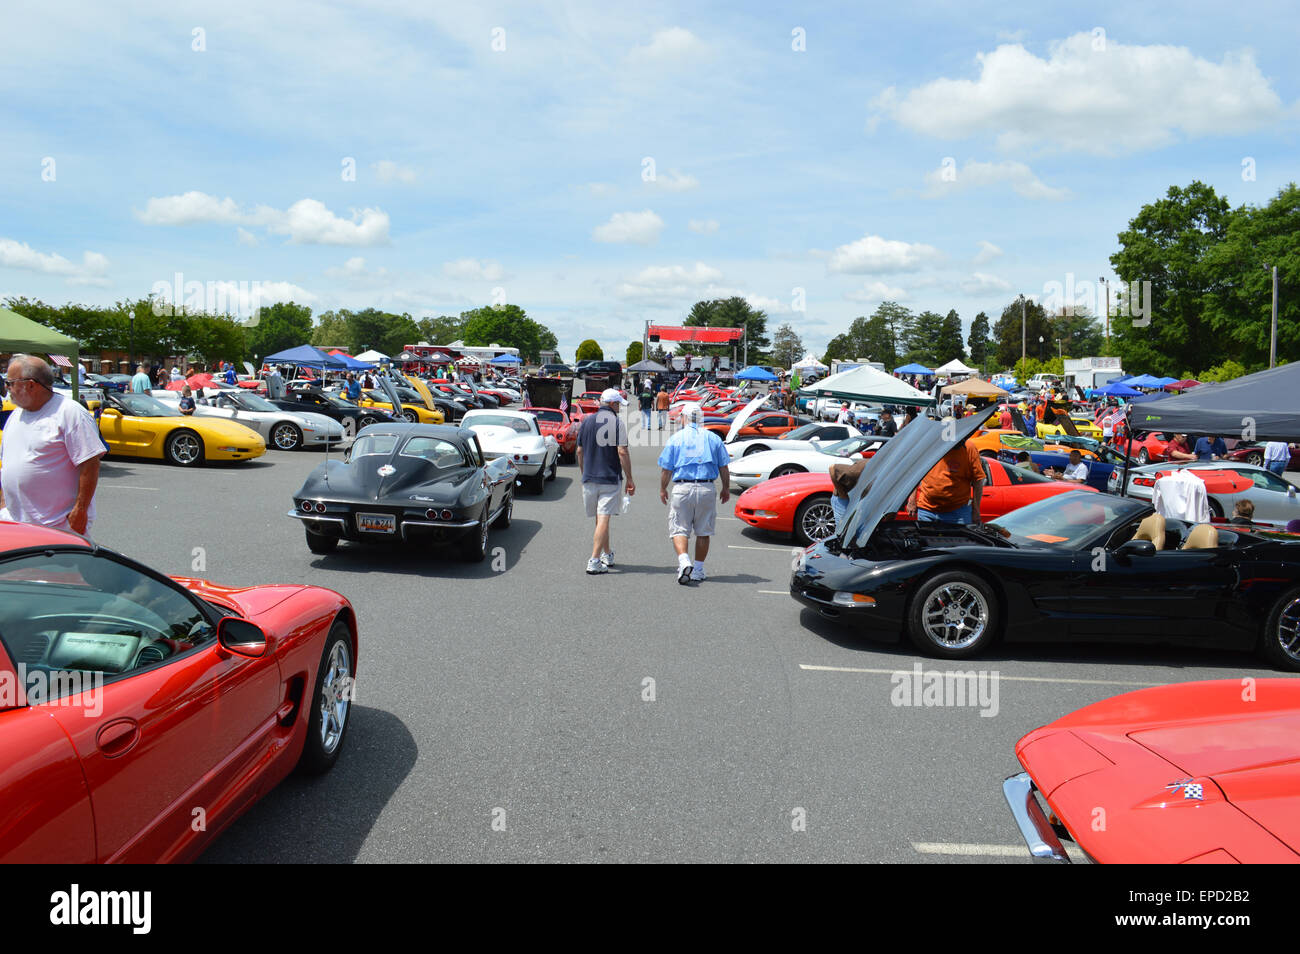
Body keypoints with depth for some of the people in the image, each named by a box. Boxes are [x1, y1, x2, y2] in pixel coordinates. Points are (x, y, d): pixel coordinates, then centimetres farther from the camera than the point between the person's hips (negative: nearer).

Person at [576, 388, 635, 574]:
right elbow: (622, 452, -12)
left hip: (589, 478, 4)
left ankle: (608, 554, 31)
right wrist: (630, 479, -6)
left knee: (600, 518, 17)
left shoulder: (587, 421, 7)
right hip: (610, 478, -4)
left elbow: (580, 451, 11)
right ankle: (594, 561, -10)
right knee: (603, 519, -4)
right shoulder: (618, 422, -7)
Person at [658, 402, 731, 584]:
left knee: (679, 530, 3)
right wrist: (726, 489, 19)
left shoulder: (676, 438, 2)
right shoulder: (713, 438, 7)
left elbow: (666, 469, 2)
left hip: (682, 489, -2)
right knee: (703, 531, 11)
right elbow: (723, 468, 8)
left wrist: (662, 489, 15)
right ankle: (698, 570, 15)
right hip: (707, 489, 2)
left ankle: (684, 561, -20)